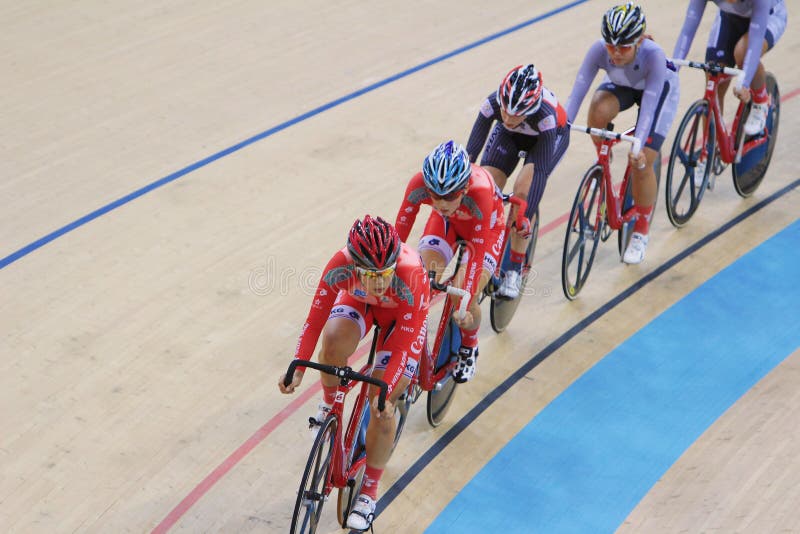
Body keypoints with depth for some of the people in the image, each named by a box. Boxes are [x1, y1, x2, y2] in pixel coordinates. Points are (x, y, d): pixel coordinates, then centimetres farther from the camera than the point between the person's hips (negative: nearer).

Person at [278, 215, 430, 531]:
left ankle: (368, 494, 10)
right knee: (334, 341, -32)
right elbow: (315, 319, -27)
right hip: (359, 301, 2)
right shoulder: (341, 266, -37)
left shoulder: (412, 277, -42)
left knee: (382, 406, -8)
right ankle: (330, 402, 2)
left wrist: (385, 392, -37)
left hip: (403, 315, -2)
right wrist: (297, 369, -34)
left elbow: (404, 345, -33)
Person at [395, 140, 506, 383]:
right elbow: (399, 230, -26)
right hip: (446, 222, 3)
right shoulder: (419, 183, -35)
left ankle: (469, 348, 16)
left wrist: (464, 303, -41)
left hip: (485, 226, -3)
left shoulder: (480, 190, -43)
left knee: (465, 304, -16)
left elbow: (478, 250, -40)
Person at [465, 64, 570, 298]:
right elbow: (471, 149, -31)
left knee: (524, 191, -24)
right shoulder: (493, 103, -35)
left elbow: (541, 168, -40)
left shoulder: (545, 114, -42)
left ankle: (514, 272, -10)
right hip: (510, 136, 3)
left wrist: (527, 215, -42)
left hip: (550, 135, -3)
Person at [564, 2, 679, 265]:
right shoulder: (599, 50, -33)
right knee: (598, 111, -33)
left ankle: (641, 231, 8)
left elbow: (649, 102, -42)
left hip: (659, 88, -3)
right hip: (620, 86, 3)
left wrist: (638, 145, -50)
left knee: (641, 162, -14)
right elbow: (578, 90, -35)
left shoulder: (653, 54, -40)